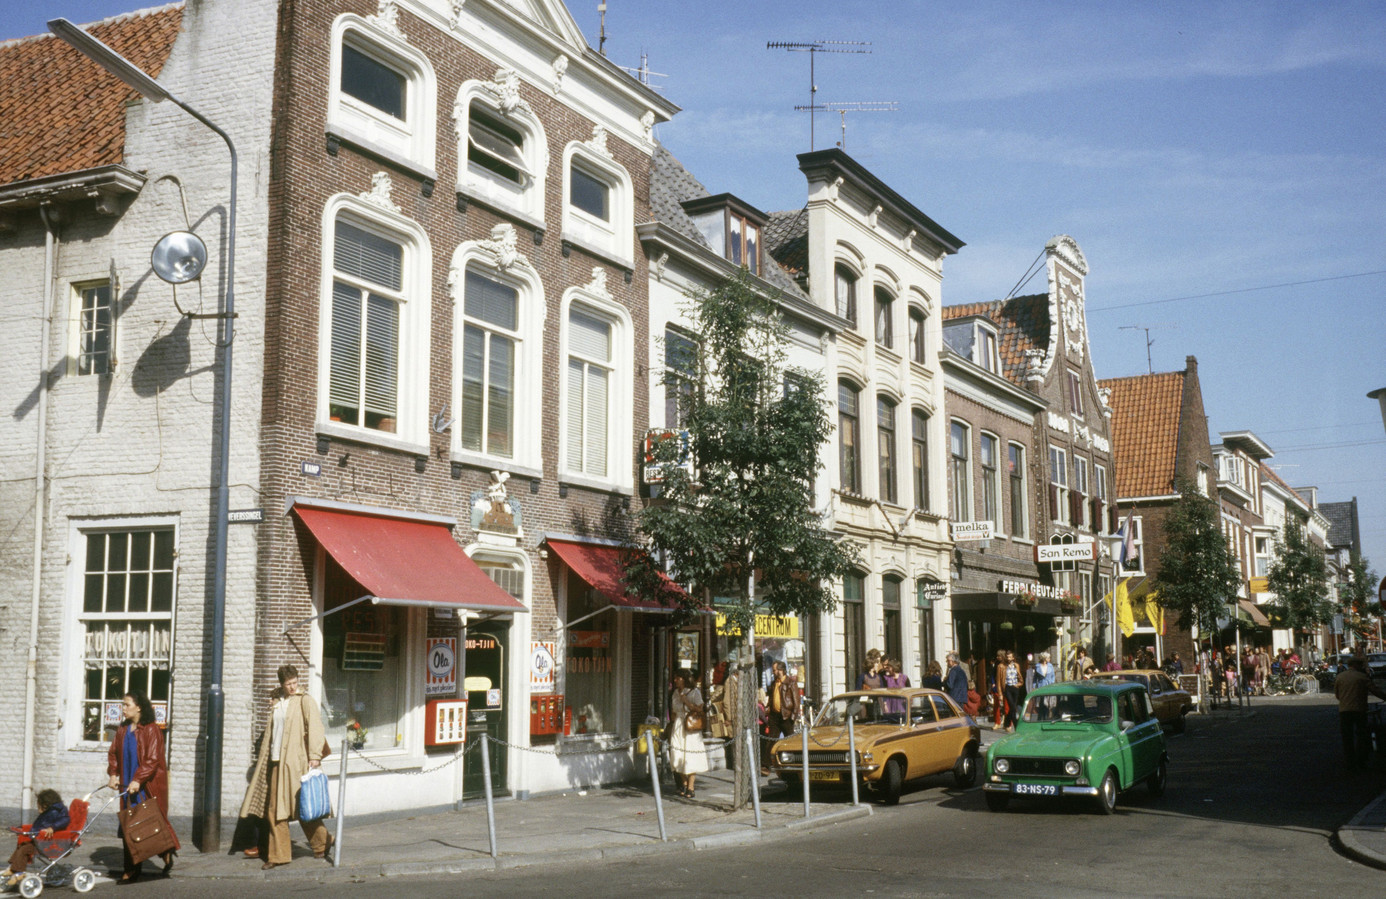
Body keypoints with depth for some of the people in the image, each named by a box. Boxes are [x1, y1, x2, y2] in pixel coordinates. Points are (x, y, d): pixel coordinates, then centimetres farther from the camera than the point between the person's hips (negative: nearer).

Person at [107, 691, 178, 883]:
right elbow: (113, 753, 12)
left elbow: (152, 759, -16)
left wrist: (138, 780, -24)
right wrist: (113, 774, -4)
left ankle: (167, 854, 24)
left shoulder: (151, 730, -11)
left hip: (148, 785, -6)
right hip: (128, 784, 6)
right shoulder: (122, 730, 9)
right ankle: (132, 869, 3)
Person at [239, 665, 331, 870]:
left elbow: (314, 728, -10)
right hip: (276, 762, 6)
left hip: (297, 762, -6)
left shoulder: (305, 701, -2)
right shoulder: (277, 702, 15)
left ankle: (321, 843, 18)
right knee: (274, 809, 4)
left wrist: (314, 757, -19)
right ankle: (278, 855, 10)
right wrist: (262, 758, 19)